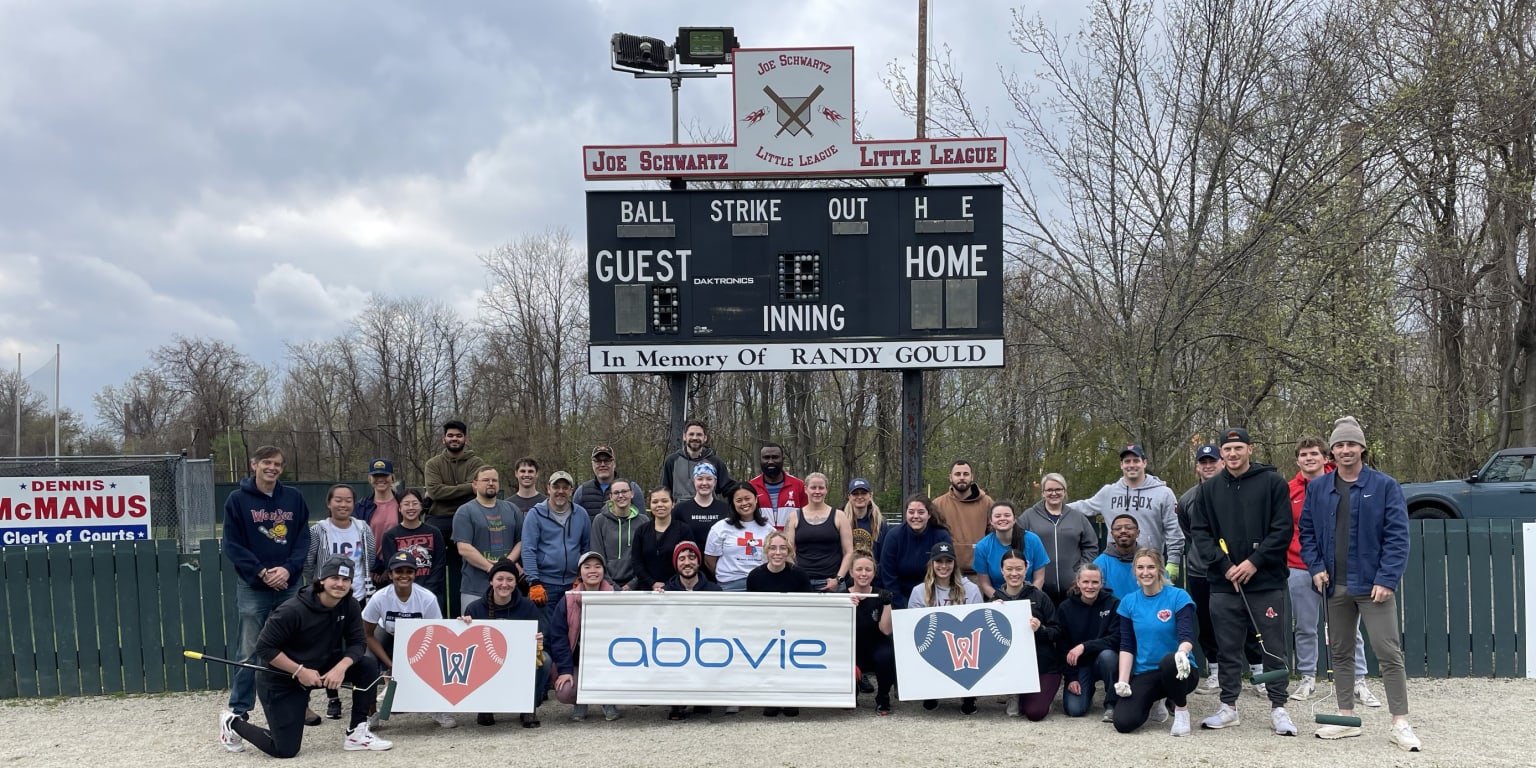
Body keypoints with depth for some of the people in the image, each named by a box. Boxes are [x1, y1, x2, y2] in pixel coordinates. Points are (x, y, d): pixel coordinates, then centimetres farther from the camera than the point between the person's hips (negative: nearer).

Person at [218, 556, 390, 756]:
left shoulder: (349, 606, -10)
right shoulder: (293, 610, -27)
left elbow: (357, 644, -8)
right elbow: (264, 648, -24)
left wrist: (341, 667, -28)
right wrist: (300, 671, -28)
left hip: (321, 668, 6)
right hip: (280, 679, -6)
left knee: (368, 667, -14)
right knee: (285, 750, -7)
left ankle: (357, 733, -3)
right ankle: (233, 724, 19)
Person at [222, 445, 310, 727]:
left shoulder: (294, 498, 6)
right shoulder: (238, 499, -3)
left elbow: (303, 540, 4)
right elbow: (232, 545, -6)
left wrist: (288, 569, -12)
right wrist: (261, 572, -14)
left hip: (288, 586, 3)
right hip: (252, 587, -3)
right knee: (249, 652, 0)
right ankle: (239, 710, 9)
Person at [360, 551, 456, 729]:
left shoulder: (428, 599, -30)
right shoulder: (380, 598, -30)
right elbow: (369, 636, -16)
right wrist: (391, 665, -21)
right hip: (388, 637, 0)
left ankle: (438, 709, 2)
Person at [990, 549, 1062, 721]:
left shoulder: (1039, 597, -4)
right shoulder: (996, 599, 4)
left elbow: (1058, 632, -4)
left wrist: (1040, 629, -23)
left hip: (1044, 665, -3)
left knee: (1034, 713, -21)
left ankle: (1046, 692, 16)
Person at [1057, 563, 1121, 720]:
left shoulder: (1113, 604, -8)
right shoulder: (1065, 608, -3)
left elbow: (1116, 639, -17)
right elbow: (1063, 646, -1)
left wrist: (1084, 646, -26)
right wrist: (1071, 678, -8)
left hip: (1105, 661, -1)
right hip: (1079, 665, 1)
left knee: (1107, 654, -37)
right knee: (1074, 709, -19)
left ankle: (1112, 705, -15)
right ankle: (1088, 692, 19)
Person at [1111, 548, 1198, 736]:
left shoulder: (1179, 597, -7)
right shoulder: (1128, 602, 4)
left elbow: (1187, 635, -16)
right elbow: (1127, 646, 4)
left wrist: (1182, 652, -40)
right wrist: (1122, 680, -7)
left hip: (1177, 671, -3)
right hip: (1144, 674, 3)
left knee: (1169, 661, -40)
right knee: (1123, 722, -18)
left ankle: (1181, 710, -10)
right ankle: (1152, 702, 19)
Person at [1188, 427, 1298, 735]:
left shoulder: (1272, 483, -1)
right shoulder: (1210, 489, 9)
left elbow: (1282, 529, -6)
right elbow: (1199, 531, 6)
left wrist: (1254, 562, -13)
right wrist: (1224, 565, -7)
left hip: (1267, 582, -3)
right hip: (1224, 584, 3)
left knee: (1274, 647, 3)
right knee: (1228, 648, 9)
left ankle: (1278, 708, 13)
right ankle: (1228, 707, 18)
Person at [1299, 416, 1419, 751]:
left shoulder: (1385, 486, -4)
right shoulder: (1318, 488, 7)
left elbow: (1397, 536, -8)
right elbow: (1307, 532, 12)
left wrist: (1386, 579, -16)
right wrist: (1316, 567, -2)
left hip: (1373, 585, -4)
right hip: (1335, 586, 4)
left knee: (1389, 652, -5)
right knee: (1339, 652, 12)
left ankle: (1400, 723, 1)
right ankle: (1347, 717, 22)